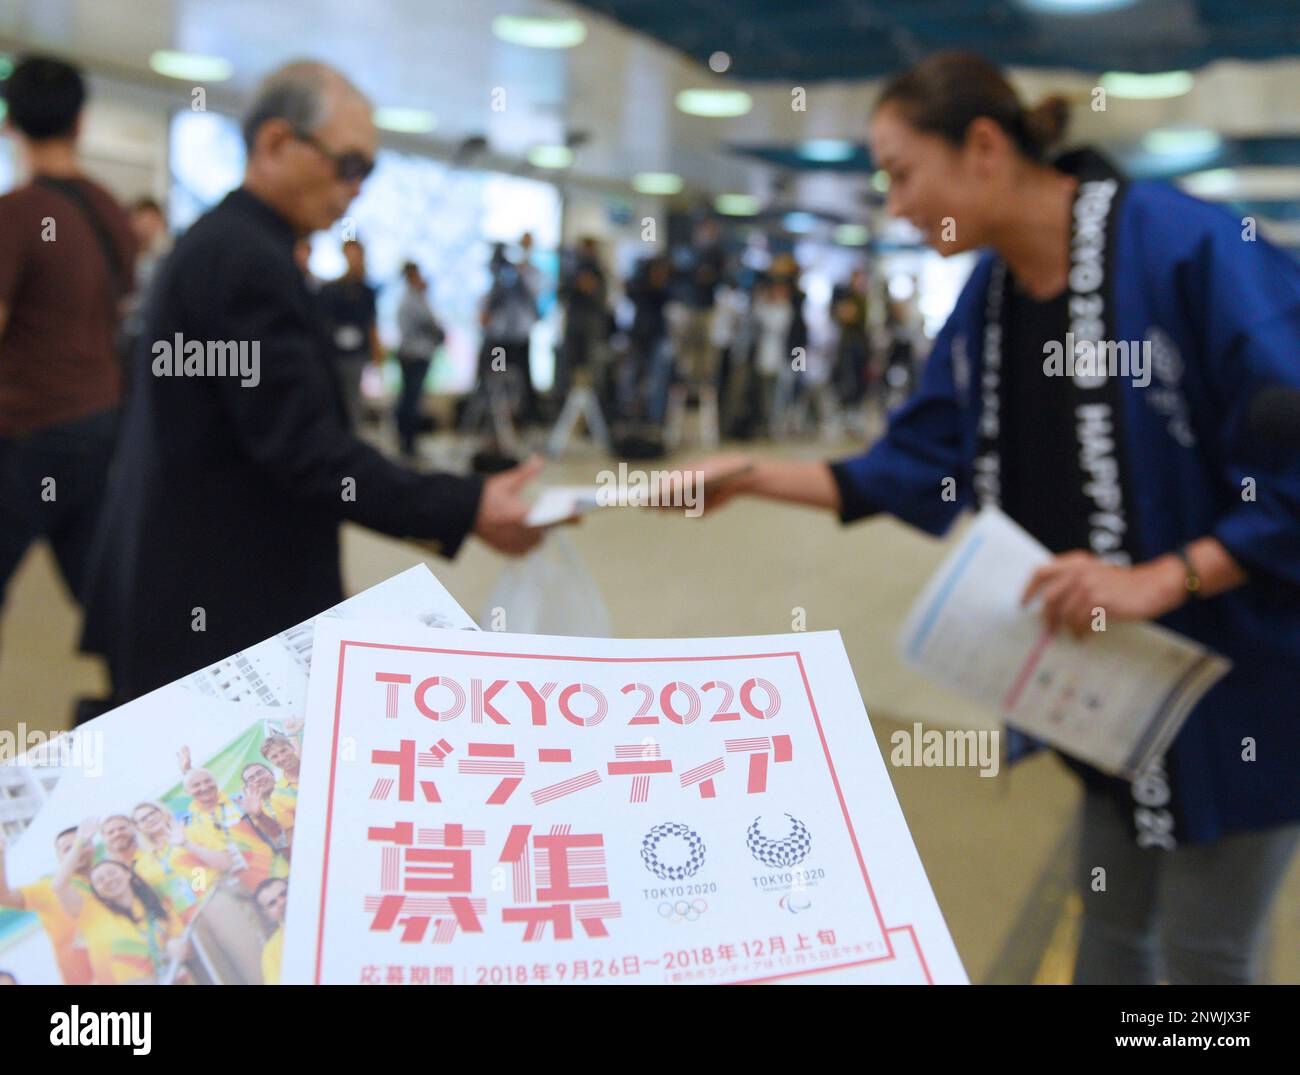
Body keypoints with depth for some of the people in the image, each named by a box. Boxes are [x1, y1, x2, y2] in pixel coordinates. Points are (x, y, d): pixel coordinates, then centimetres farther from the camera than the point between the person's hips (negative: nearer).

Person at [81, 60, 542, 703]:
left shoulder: (220, 242, 14)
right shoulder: (249, 259, -18)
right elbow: (303, 447, -23)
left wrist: (406, 511, 17)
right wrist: (465, 511, -23)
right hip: (226, 610, -11)